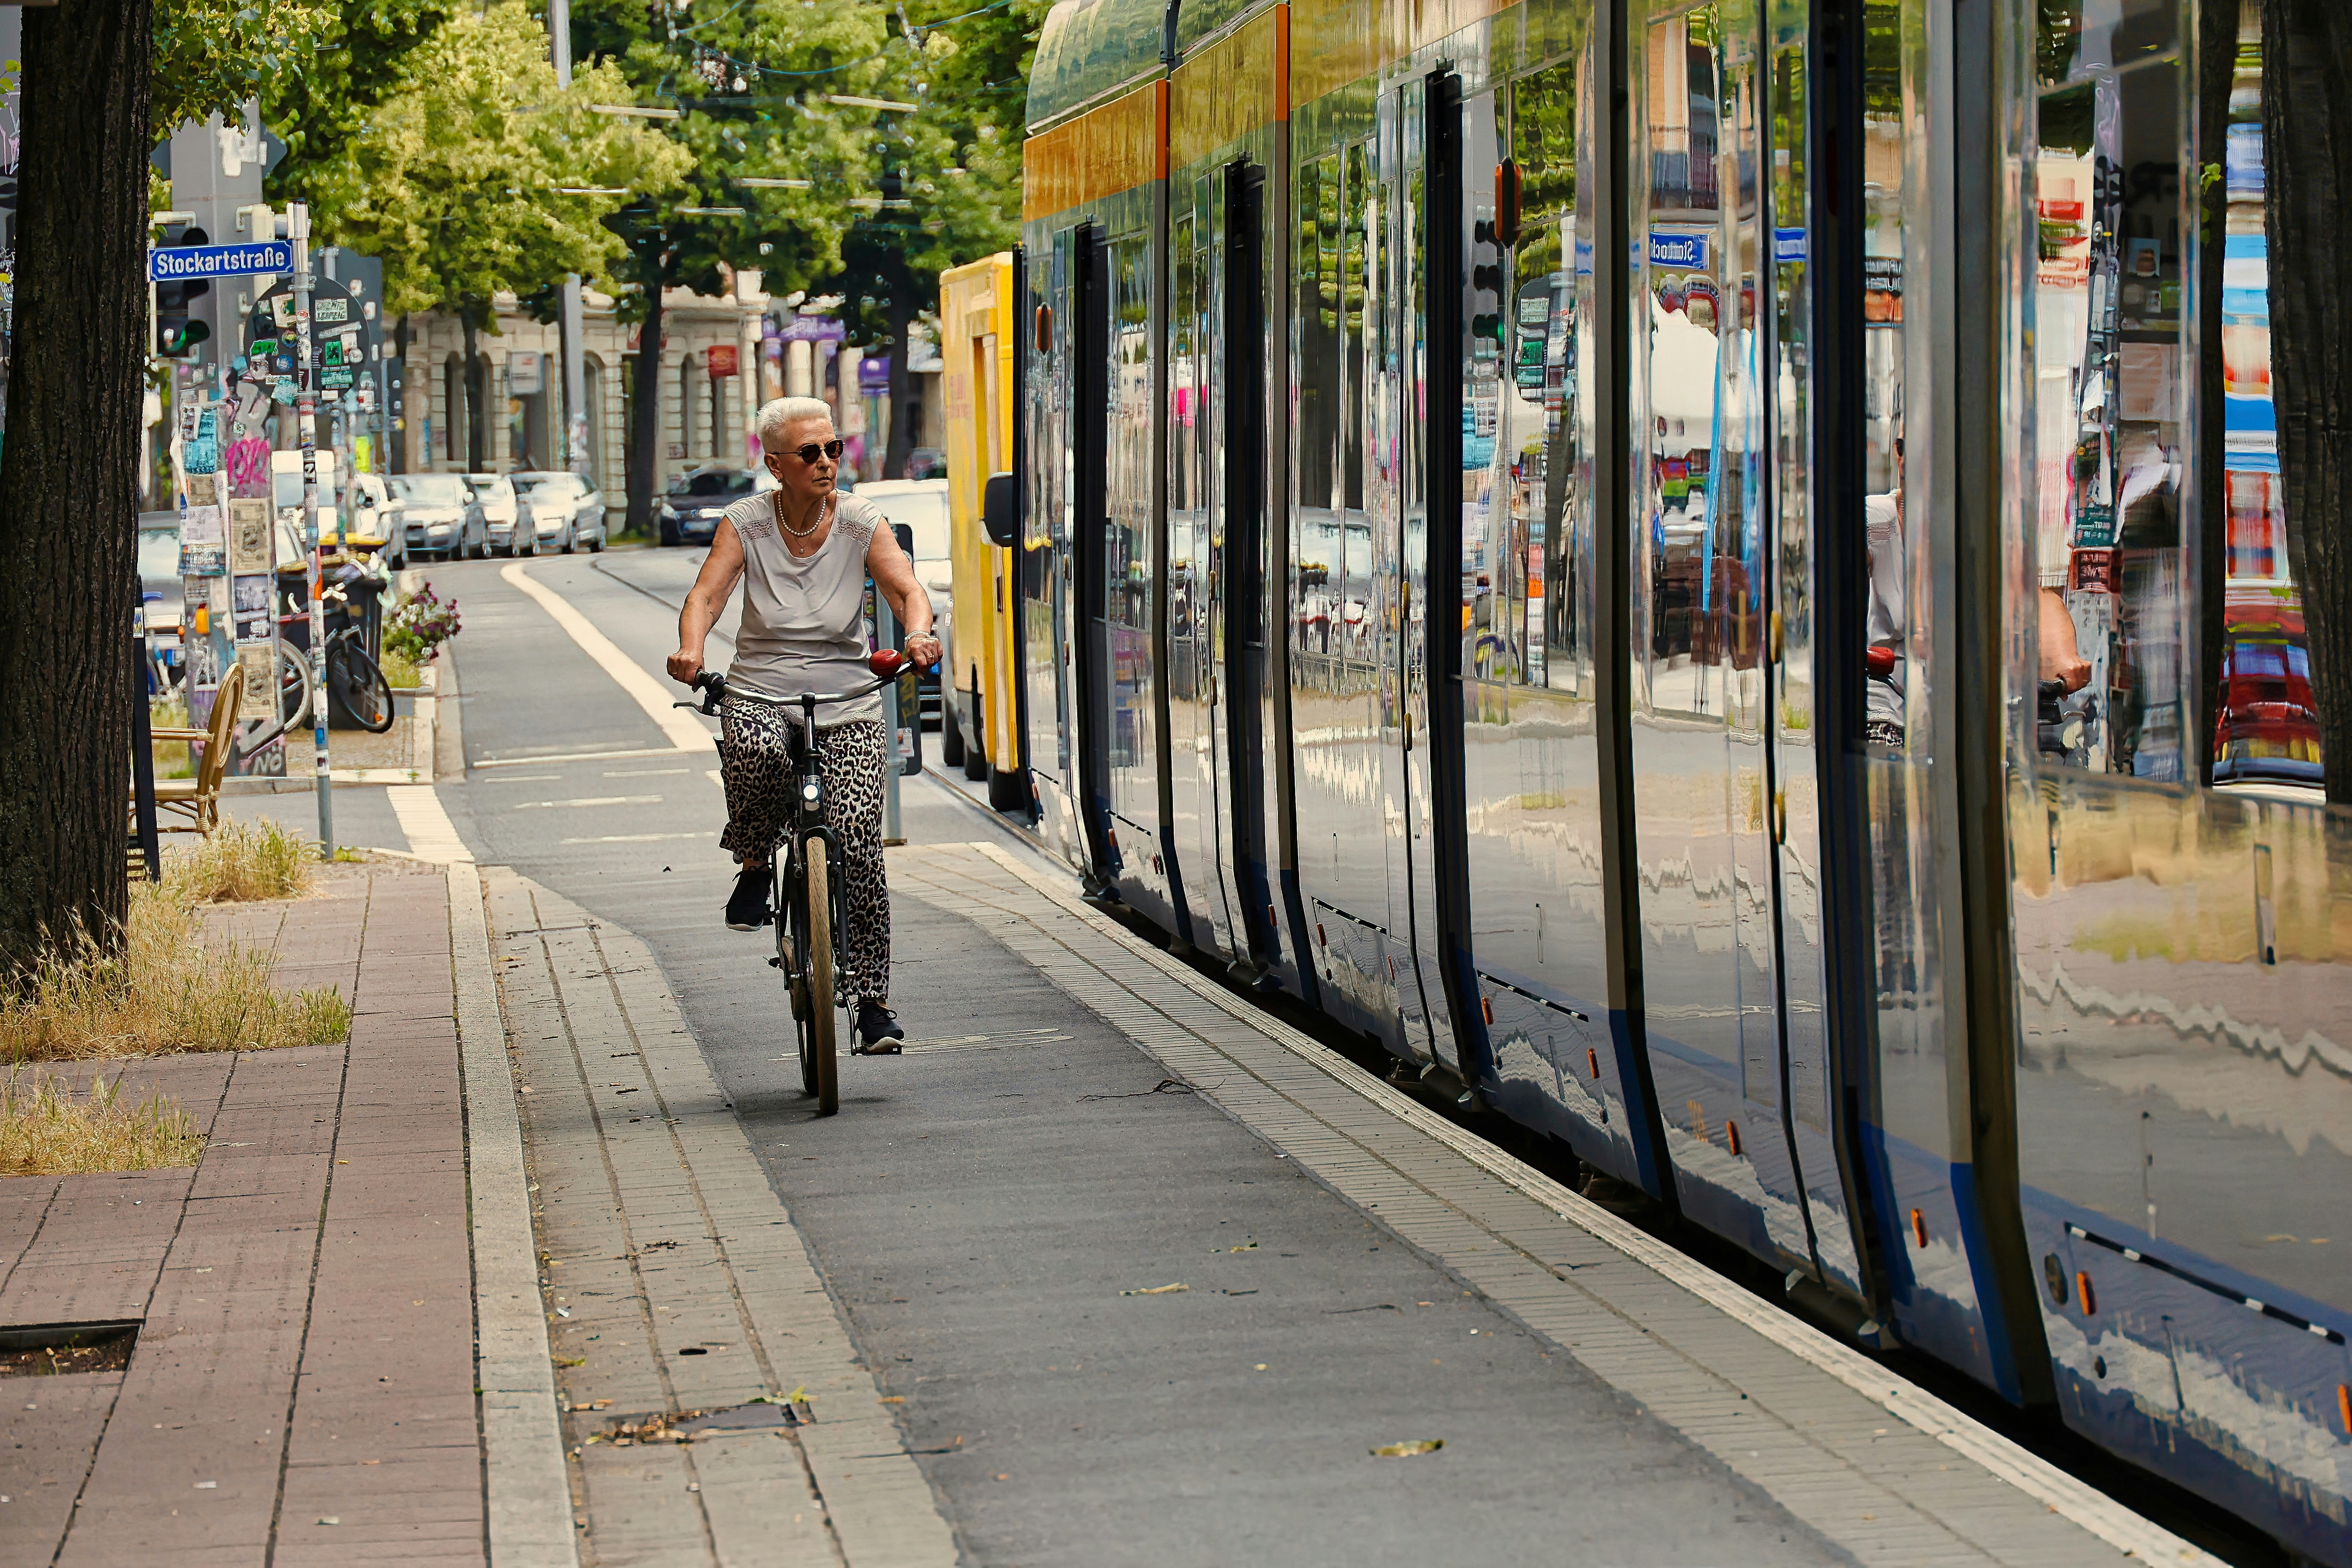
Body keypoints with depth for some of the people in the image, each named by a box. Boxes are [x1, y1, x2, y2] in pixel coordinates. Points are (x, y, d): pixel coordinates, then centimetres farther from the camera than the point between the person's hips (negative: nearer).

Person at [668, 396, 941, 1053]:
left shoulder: (860, 522, 1)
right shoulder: (745, 523, 1)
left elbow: (906, 588, -11)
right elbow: (707, 593, -11)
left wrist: (917, 635, -34)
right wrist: (690, 650, -33)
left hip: (847, 705, 0)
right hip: (759, 694, 0)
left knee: (858, 847, -14)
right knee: (756, 752, -37)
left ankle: (874, 1001, -3)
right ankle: (755, 866, -6)